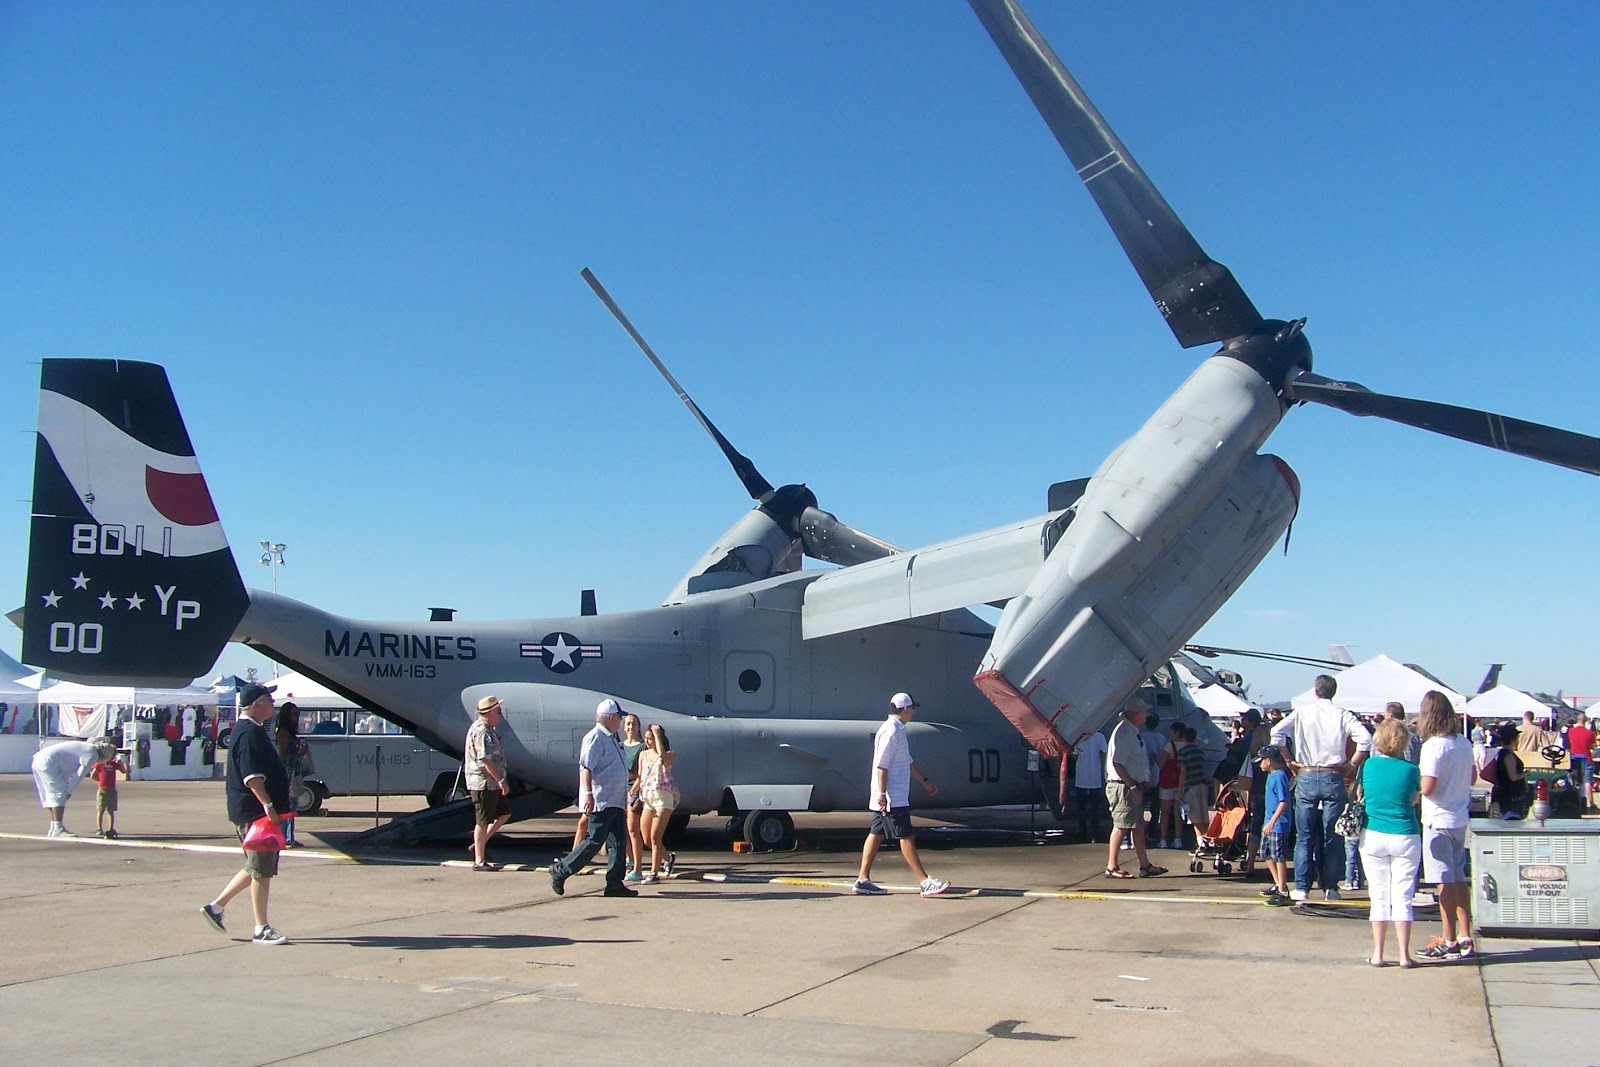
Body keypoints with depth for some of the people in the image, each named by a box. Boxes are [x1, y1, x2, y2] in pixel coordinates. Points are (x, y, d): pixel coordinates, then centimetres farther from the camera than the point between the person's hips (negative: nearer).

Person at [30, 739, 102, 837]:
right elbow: (80, 775, -8)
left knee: (51, 796, 16)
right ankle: (58, 829, -13)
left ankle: (53, 829, 21)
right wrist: (68, 791, 0)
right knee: (59, 795, -9)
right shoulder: (92, 754, -6)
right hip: (48, 762, -10)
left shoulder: (86, 748, 23)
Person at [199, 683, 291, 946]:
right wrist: (267, 804, -28)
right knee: (261, 870, -4)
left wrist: (267, 804, 27)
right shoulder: (250, 732, -17)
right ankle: (261, 930, 2)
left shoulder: (247, 729, 17)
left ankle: (216, 906, 24)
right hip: (255, 812, -11)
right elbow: (252, 775, -26)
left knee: (256, 867, 18)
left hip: (250, 812, 11)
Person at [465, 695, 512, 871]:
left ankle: (479, 844, 20)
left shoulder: (488, 729, 15)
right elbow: (485, 759, -24)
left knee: (504, 812, 15)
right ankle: (479, 861, 4)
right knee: (483, 821, -3)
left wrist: (500, 780, 21)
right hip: (484, 782, -10)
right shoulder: (481, 731, -18)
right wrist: (502, 781, -22)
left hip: (492, 783, 10)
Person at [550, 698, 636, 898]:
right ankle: (560, 870, 3)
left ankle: (615, 884, 7)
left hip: (615, 802, 10)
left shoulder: (611, 739, 19)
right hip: (600, 803, -10)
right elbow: (586, 767, -21)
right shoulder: (595, 738, -12)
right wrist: (588, 794, -29)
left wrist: (624, 798, 29)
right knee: (595, 841, -8)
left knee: (618, 842, 5)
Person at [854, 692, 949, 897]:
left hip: (893, 797, 10)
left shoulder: (898, 730, 16)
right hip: (891, 798, -10)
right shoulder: (891, 731, -16)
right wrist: (882, 794, -23)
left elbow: (908, 761, 26)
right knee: (907, 836, -8)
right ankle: (925, 882, -6)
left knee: (877, 834, 10)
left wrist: (925, 780, 29)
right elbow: (881, 765, -21)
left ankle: (863, 880, 12)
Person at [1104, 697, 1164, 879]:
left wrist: (1138, 787, 19)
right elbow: (1118, 764, -24)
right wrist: (1133, 787, -22)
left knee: (1138, 826, 13)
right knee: (1121, 826, -7)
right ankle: (1111, 867, -1)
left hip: (1133, 786, 10)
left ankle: (1145, 866, 19)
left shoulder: (1133, 731, 15)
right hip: (1123, 787, -10)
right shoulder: (1123, 732, -18)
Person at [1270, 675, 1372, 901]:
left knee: (1304, 836, 6)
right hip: (1333, 778, 0)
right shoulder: (1342, 715, 0)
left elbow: (1277, 732, -7)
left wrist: (1289, 761, 1)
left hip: (1306, 777, 0)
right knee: (1333, 836, 8)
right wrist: (1352, 765, -2)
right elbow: (1365, 739, -11)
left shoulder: (1301, 713, 2)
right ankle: (1330, 886, 9)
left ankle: (1301, 887, 3)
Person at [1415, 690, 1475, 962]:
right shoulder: (1465, 743, 5)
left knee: (1445, 882, -2)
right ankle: (1464, 938, 20)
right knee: (1459, 878, 14)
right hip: (1460, 819, 8)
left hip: (1439, 820, -7)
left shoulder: (1433, 746, -18)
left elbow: (1427, 788, -23)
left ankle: (1449, 942, 2)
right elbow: (1472, 779, 18)